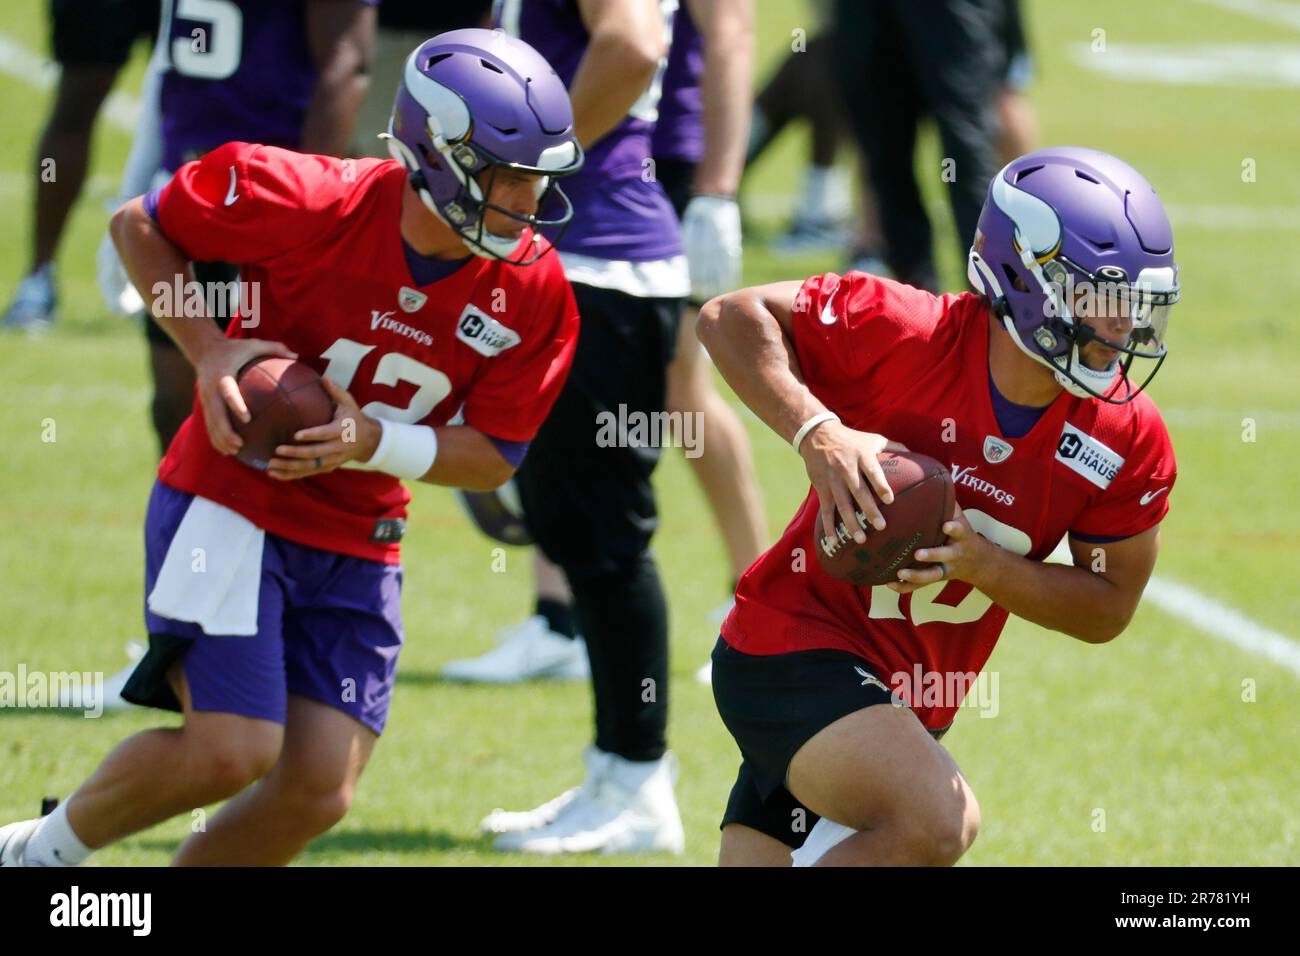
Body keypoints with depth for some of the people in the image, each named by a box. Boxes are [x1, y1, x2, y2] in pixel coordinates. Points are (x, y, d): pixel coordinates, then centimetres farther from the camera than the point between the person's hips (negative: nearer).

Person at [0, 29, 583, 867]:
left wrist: (371, 441, -20)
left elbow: (493, 456, -2)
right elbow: (141, 227, -4)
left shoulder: (532, 291, -9)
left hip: (356, 544, 5)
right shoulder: (311, 204, -19)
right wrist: (208, 351, -17)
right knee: (232, 750, -16)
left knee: (318, 791, -5)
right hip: (230, 504, -5)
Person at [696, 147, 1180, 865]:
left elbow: (1109, 606, 1)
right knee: (939, 821, -29)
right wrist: (817, 432, -25)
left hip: (910, 708, 6)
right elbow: (731, 317, -9)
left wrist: (983, 564, -18)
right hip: (791, 644, -6)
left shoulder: (1129, 445, -8)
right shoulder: (906, 334, -19)